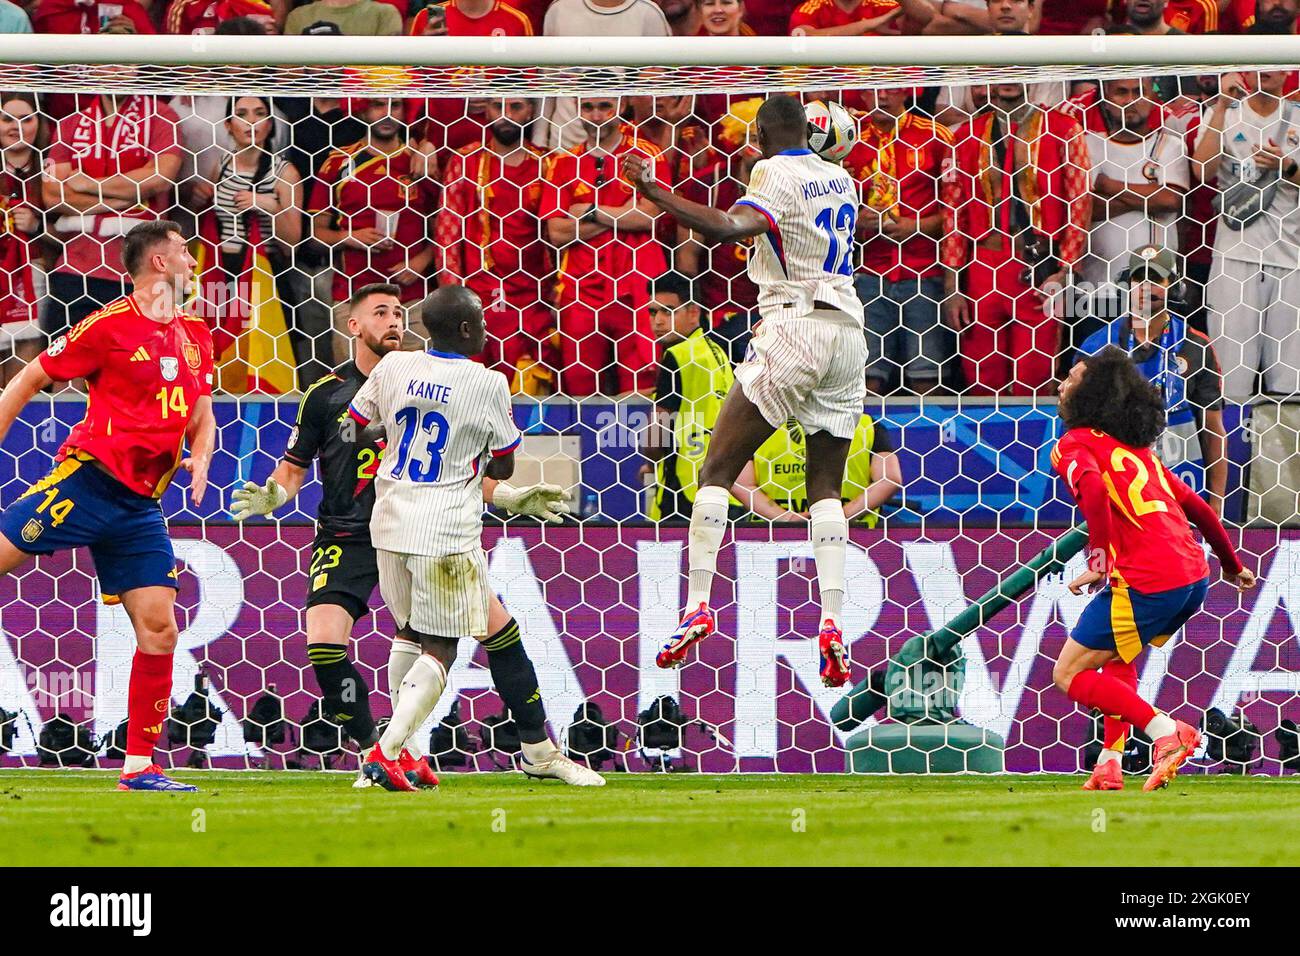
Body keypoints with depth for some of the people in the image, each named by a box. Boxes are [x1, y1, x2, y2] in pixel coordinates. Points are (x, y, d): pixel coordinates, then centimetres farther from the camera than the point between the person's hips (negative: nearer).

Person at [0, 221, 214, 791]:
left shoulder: (195, 338, 14)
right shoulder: (109, 326, -6)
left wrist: (199, 460, 2)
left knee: (158, 628, -2)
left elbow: (201, 418, 24)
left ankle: (140, 766, 4)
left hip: (141, 506, 5)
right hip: (88, 480, -5)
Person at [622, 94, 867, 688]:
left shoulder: (775, 172, -6)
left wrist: (653, 192, -24)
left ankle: (698, 604, -11)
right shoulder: (841, 180, 16)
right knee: (826, 486, 9)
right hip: (848, 332, 7)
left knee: (718, 467, -1)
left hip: (794, 325, -7)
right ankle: (833, 623, -6)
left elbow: (730, 227, -24)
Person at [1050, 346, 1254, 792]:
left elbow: (1092, 488, -22)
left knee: (1069, 676, 3)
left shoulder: (1073, 445, 1)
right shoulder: (1138, 448, 23)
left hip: (1146, 583, -8)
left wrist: (1101, 562, -23)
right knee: (1117, 657, 30)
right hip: (1195, 576, 8)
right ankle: (1110, 762, 22)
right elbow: (1197, 507, 25)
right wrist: (1233, 566, 34)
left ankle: (1167, 731, -9)